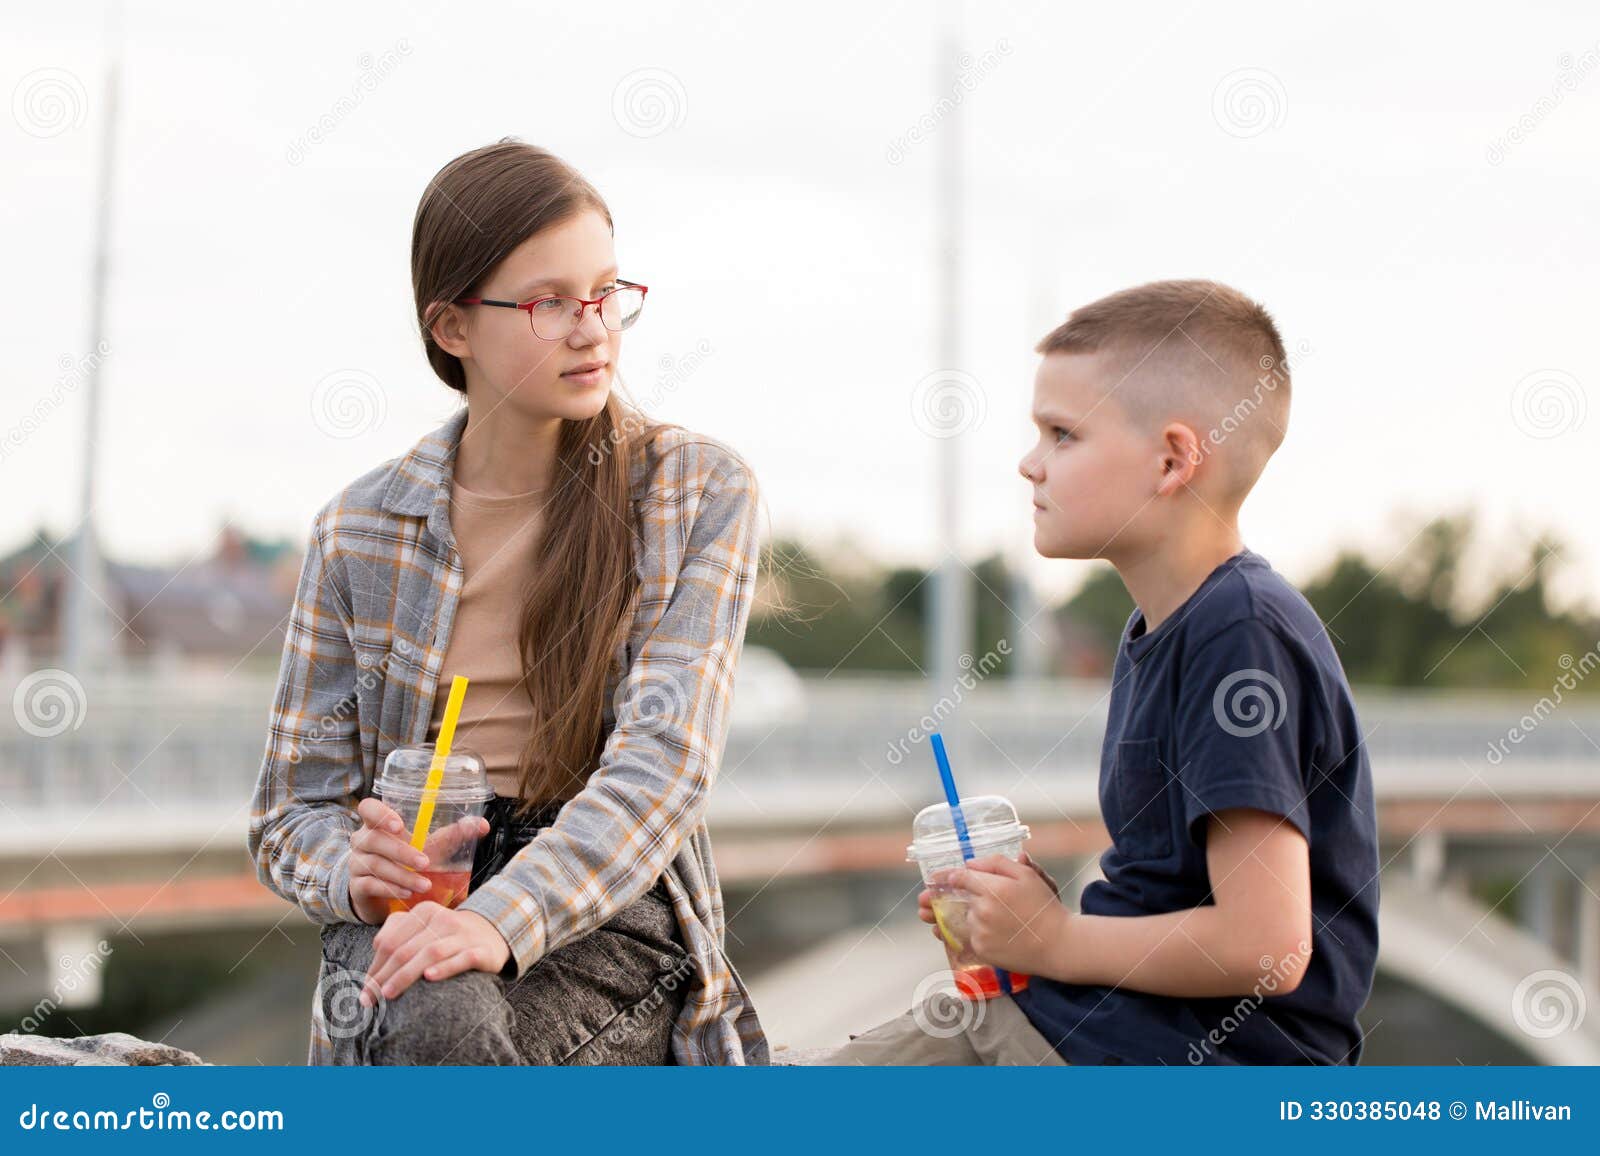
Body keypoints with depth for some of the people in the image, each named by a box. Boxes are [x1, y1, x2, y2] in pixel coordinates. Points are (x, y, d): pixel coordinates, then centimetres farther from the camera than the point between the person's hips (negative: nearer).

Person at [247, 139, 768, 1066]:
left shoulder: (701, 493, 4)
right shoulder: (362, 530, 8)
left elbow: (664, 757, -11)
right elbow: (295, 814, 12)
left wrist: (503, 919, -28)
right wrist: (353, 868, -15)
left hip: (609, 915, -1)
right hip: (409, 909, 1)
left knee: (458, 1023, -36)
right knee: (437, 1022, -36)